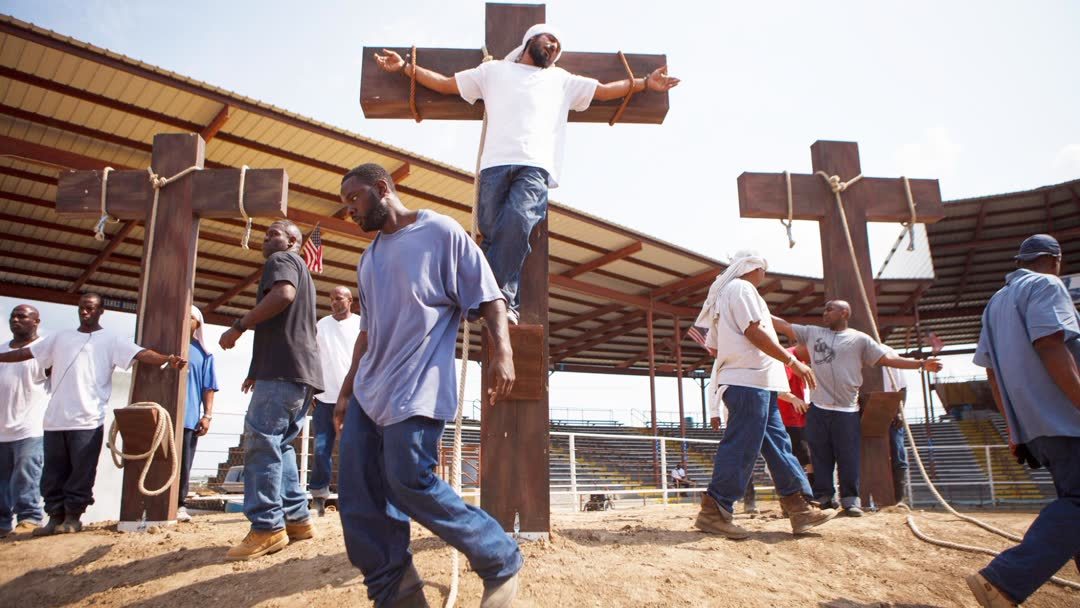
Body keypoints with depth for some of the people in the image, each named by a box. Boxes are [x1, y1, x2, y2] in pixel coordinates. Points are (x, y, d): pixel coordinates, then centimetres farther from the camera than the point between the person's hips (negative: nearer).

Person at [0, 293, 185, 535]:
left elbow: (141, 353, -11)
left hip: (87, 420, -4)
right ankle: (55, 516, 18)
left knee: (82, 472, 0)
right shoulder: (60, 337, 17)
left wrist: (168, 359, -28)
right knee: (53, 472, 9)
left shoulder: (111, 340, 2)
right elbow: (26, 352, 23)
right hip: (55, 419, 5)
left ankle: (73, 516, 10)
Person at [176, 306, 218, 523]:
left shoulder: (203, 353, 10)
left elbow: (208, 387, 6)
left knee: (183, 464, 2)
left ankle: (179, 504, 8)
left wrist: (207, 415, -2)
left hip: (189, 416, -1)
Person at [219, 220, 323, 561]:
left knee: (262, 443, -10)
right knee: (280, 445, 13)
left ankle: (267, 528, -10)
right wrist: (259, 370, 33)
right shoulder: (302, 272, 31)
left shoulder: (282, 260, 2)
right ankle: (296, 518, 13)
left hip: (283, 370, -10)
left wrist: (239, 327, -15)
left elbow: (283, 294, -22)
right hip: (303, 372, 10)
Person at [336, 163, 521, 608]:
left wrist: (501, 353, -21)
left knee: (411, 486, -12)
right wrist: (346, 391, 22)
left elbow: (489, 296, -7)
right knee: (358, 495, 3)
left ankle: (502, 563, 6)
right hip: (368, 393, 8)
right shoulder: (368, 260, 20)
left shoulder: (440, 232, -2)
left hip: (417, 390, -8)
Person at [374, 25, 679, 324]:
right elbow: (445, 84, 31)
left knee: (517, 221, -28)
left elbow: (604, 90, 35)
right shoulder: (494, 70, 30)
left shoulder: (562, 80, 34)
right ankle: (505, 303, -13)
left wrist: (645, 83, 29)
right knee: (493, 232, -16)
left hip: (536, 167, -1)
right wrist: (406, 67, 25)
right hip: (495, 164, 1)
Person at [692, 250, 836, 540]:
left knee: (777, 442, 10)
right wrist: (792, 361, -13)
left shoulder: (725, 294, 26)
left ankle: (800, 508, 14)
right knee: (742, 446, -11)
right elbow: (754, 331, -16)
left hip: (756, 384, 11)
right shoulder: (741, 288, -4)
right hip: (750, 378, -11)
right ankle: (714, 511, -9)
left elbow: (713, 346, 24)